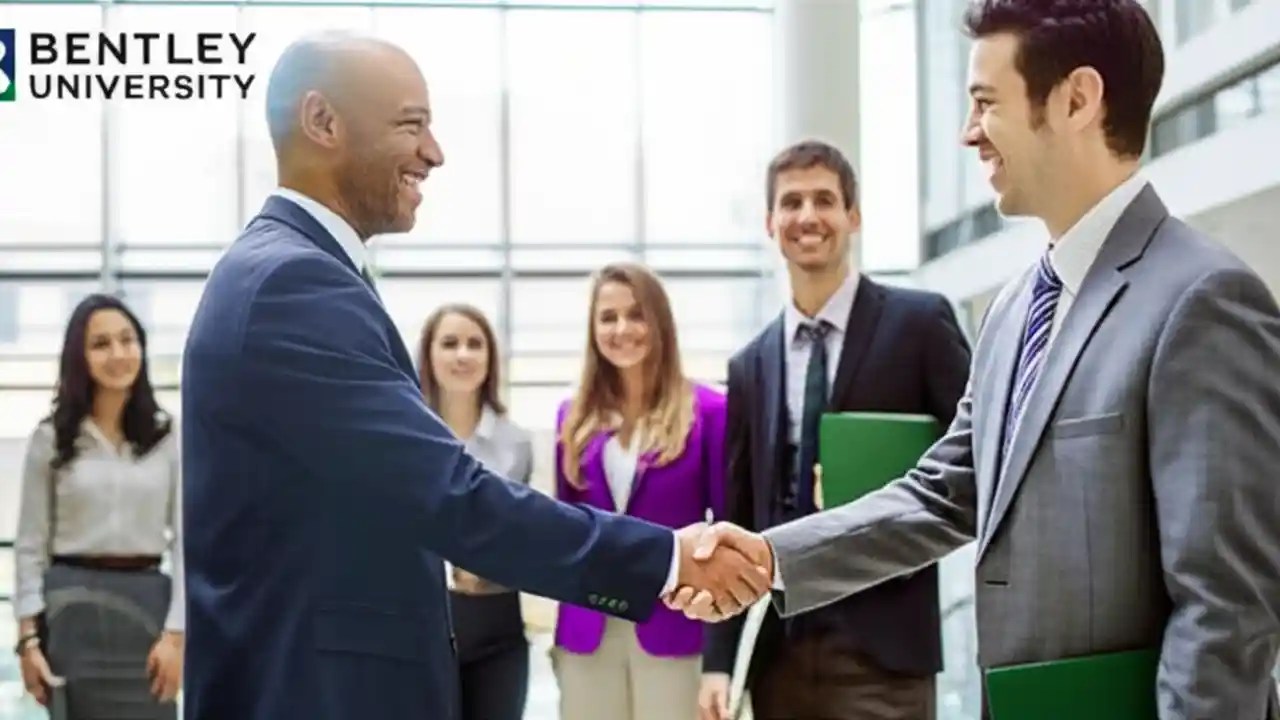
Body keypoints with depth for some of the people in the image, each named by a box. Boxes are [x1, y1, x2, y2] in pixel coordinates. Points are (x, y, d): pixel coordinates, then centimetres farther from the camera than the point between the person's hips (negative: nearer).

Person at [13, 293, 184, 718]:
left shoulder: (169, 437, 3)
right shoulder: (51, 439, 3)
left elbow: (185, 539, 1)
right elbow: (30, 544, 3)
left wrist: (176, 632, -7)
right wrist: (28, 637, -4)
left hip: (146, 604, 0)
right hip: (71, 609, 0)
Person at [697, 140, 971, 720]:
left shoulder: (918, 322, -1)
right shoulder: (749, 367, 12)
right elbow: (736, 522, 12)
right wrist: (720, 659, 5)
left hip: (880, 645, -4)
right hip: (777, 648, 4)